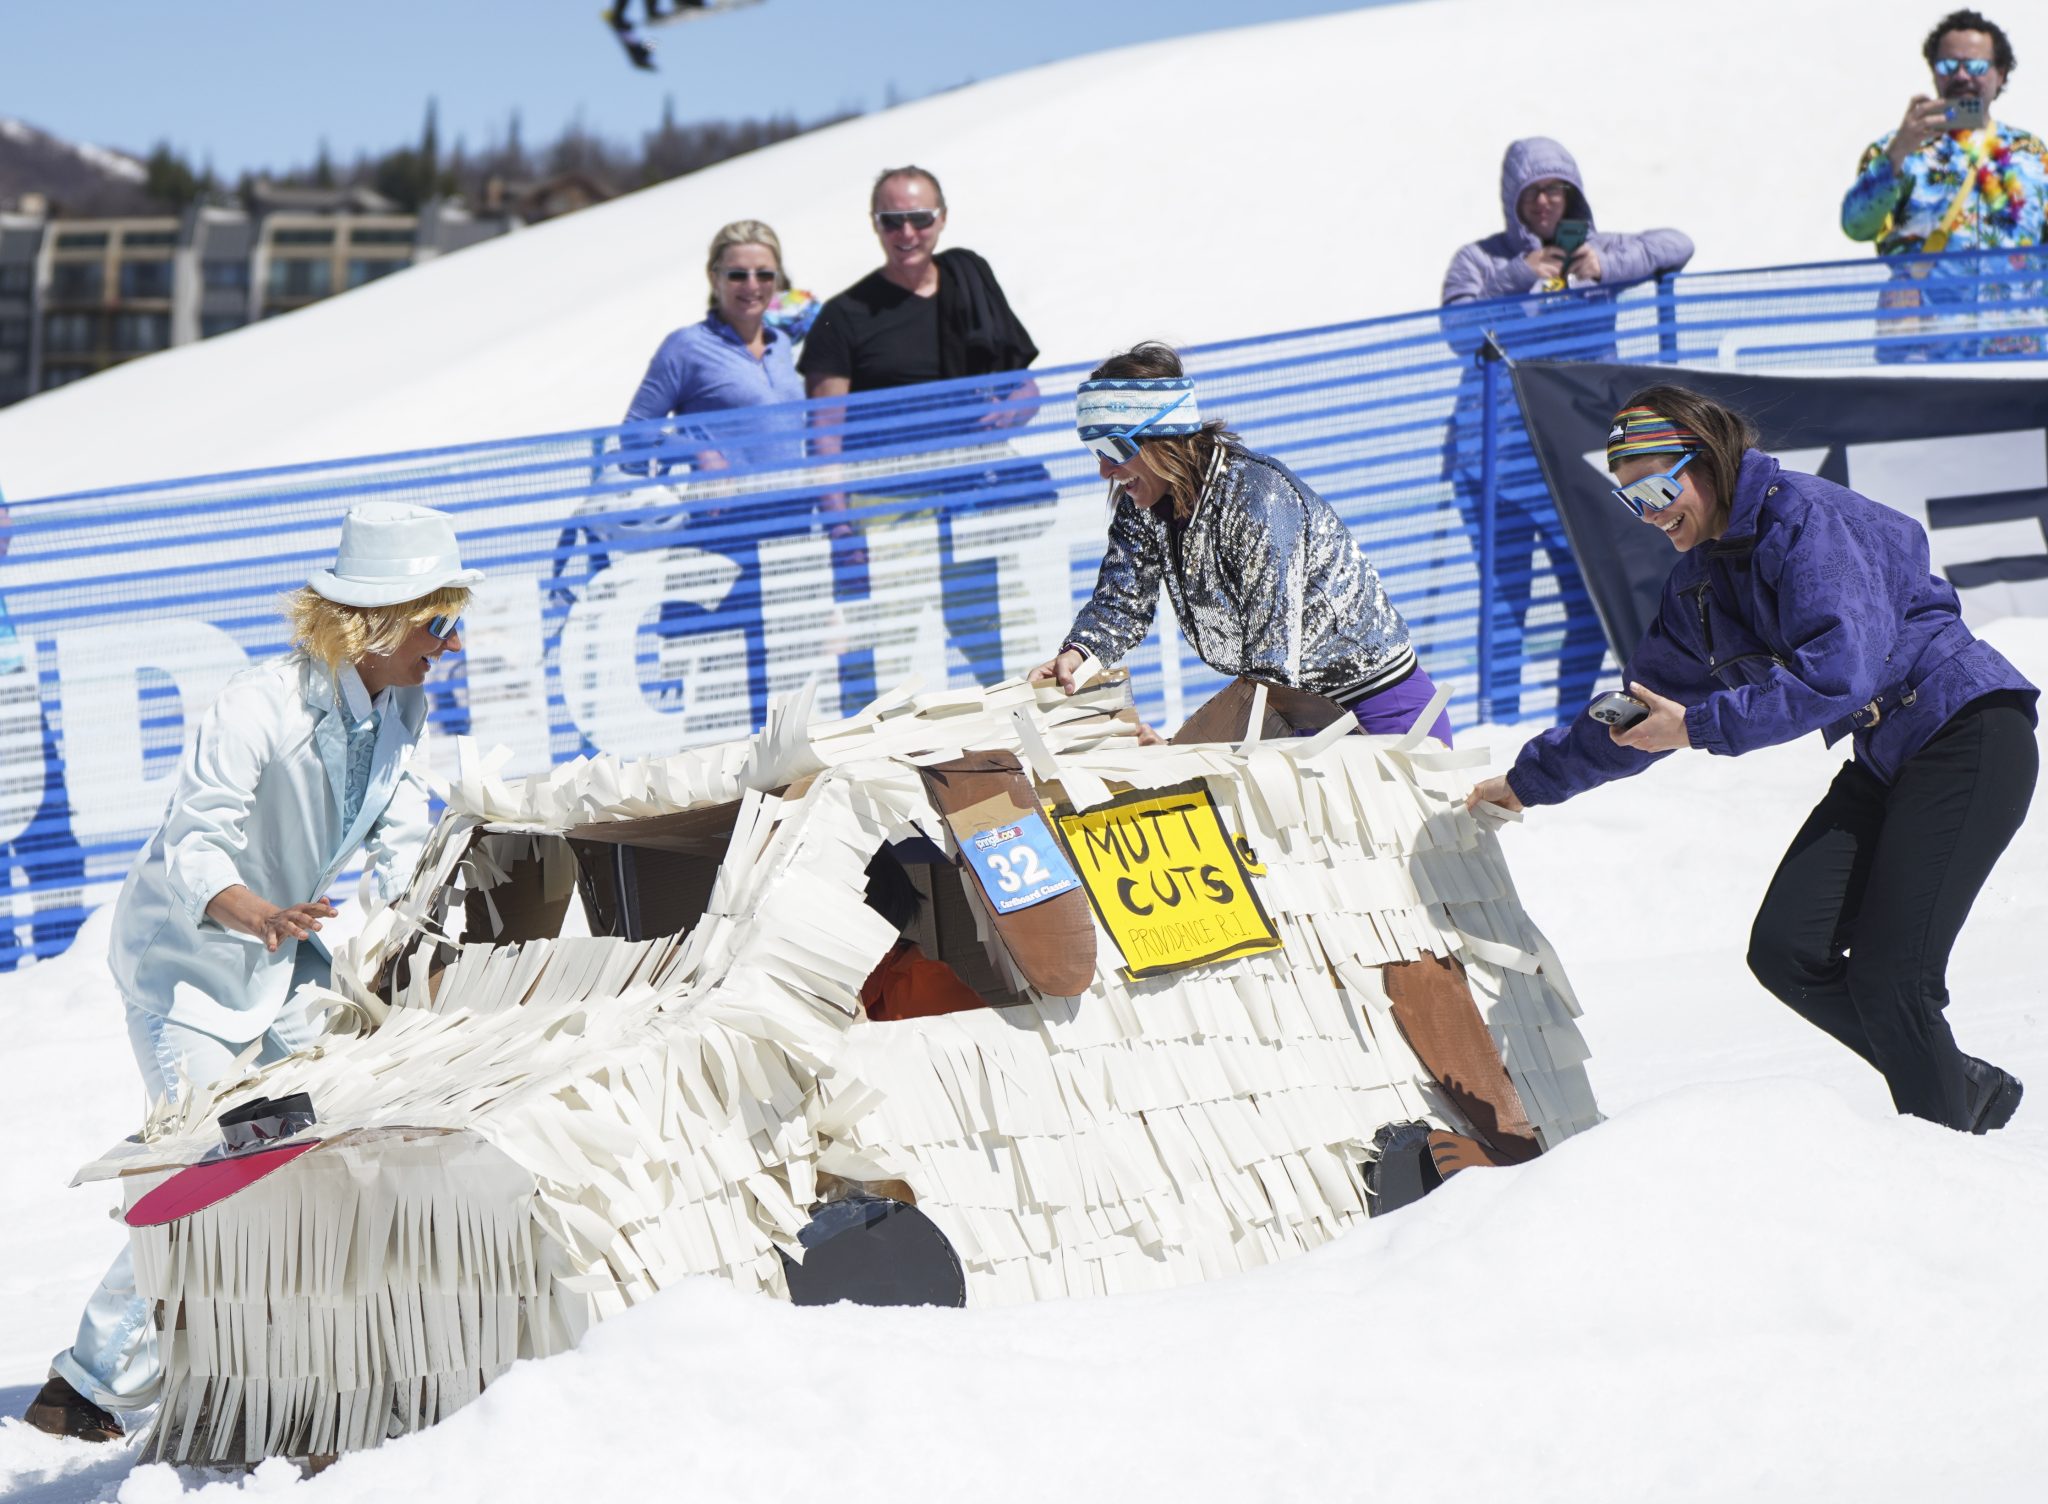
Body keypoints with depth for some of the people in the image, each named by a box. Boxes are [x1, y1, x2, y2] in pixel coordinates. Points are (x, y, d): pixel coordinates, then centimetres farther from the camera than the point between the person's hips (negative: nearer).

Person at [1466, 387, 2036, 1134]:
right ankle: (1967, 1086, 11)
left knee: (1889, 976, -16)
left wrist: (1700, 726, -23)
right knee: (1787, 952, -3)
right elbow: (1644, 704, 24)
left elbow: (1841, 672, -26)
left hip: (1969, 734, -9)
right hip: (1887, 759, 9)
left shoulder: (1803, 515, -16)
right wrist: (1532, 779, 29)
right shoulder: (1700, 579, 11)